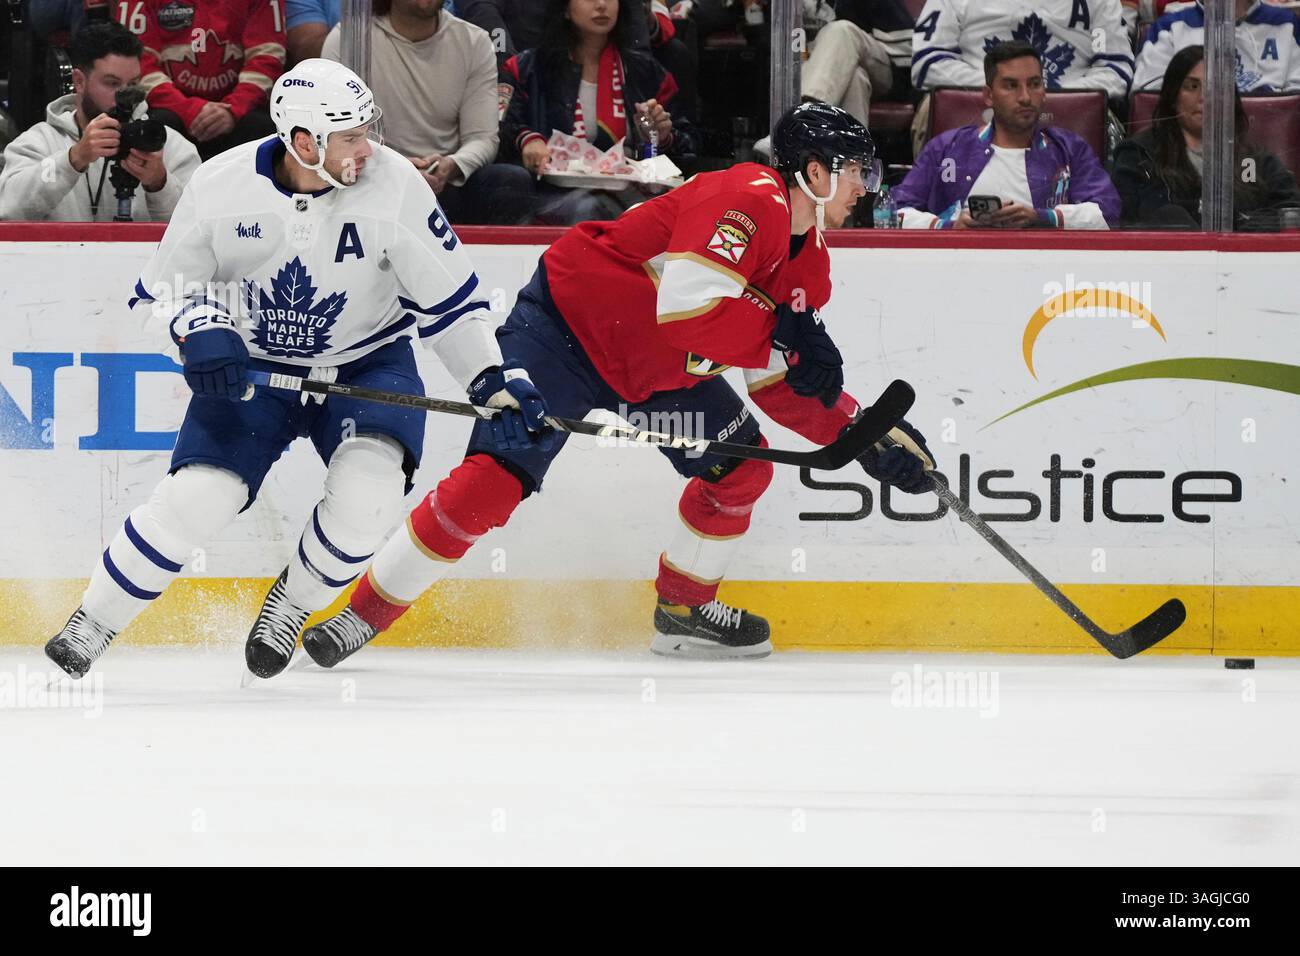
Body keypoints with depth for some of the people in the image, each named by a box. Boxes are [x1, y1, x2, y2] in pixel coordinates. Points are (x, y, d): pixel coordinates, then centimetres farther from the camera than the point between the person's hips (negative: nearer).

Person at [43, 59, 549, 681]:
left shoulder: (394, 184, -19)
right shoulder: (222, 186, -17)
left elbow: (449, 298, -8)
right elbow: (162, 291, -3)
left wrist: (494, 379, -16)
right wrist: (199, 327, -24)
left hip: (366, 365, 0)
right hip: (251, 367, 0)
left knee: (368, 487, -27)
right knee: (195, 498, -16)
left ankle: (291, 606, 1)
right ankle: (90, 627, 5)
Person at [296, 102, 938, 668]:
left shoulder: (808, 259, 5)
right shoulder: (749, 201, -25)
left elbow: (786, 385, 9)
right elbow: (686, 303, -38)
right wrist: (783, 339, -32)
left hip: (657, 370, 9)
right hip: (568, 328, -9)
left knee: (741, 467, 3)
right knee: (495, 478, -18)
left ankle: (684, 611, 23)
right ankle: (362, 615, -11)